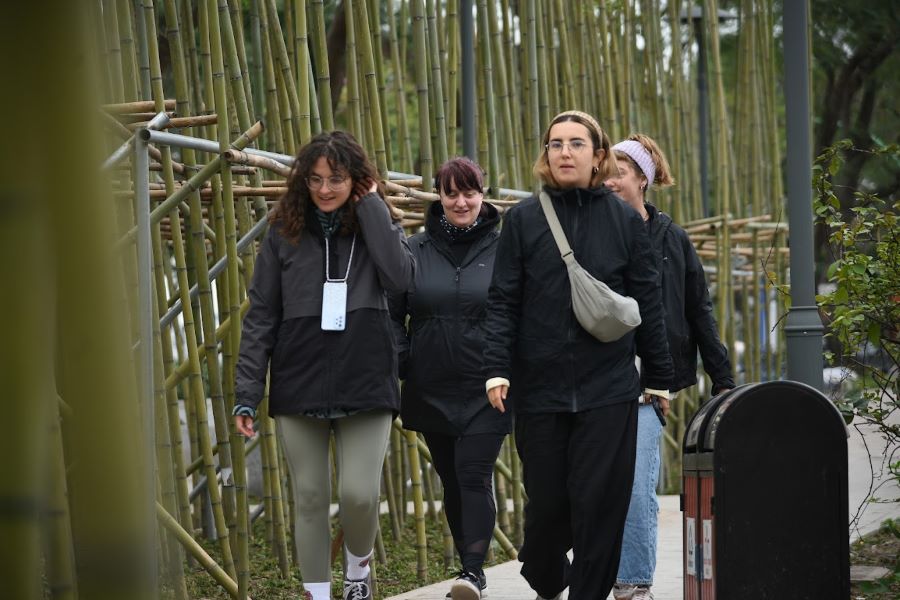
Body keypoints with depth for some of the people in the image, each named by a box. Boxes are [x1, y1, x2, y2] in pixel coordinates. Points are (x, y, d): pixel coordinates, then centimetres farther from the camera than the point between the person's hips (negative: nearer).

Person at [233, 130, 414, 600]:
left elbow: (400, 276, -17)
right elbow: (260, 316, 4)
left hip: (365, 385, -1)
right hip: (299, 385, 1)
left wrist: (371, 206, -11)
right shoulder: (285, 233, 4)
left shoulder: (376, 225, 4)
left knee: (360, 493, -9)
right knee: (309, 498, 4)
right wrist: (247, 393, -2)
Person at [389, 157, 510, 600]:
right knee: (451, 481, 11)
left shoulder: (502, 249, -1)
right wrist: (397, 365, 0)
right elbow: (394, 314, 10)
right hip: (431, 391, 4)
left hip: (485, 392, -4)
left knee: (474, 475, -13)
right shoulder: (416, 250, 5)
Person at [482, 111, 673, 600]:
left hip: (608, 390, 0)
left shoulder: (625, 220, 5)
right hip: (540, 388, 0)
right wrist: (497, 368, -9)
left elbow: (647, 304, 9)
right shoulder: (523, 219, 4)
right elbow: (502, 302, 2)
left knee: (599, 502, -3)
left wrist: (659, 378, 10)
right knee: (547, 500, 7)